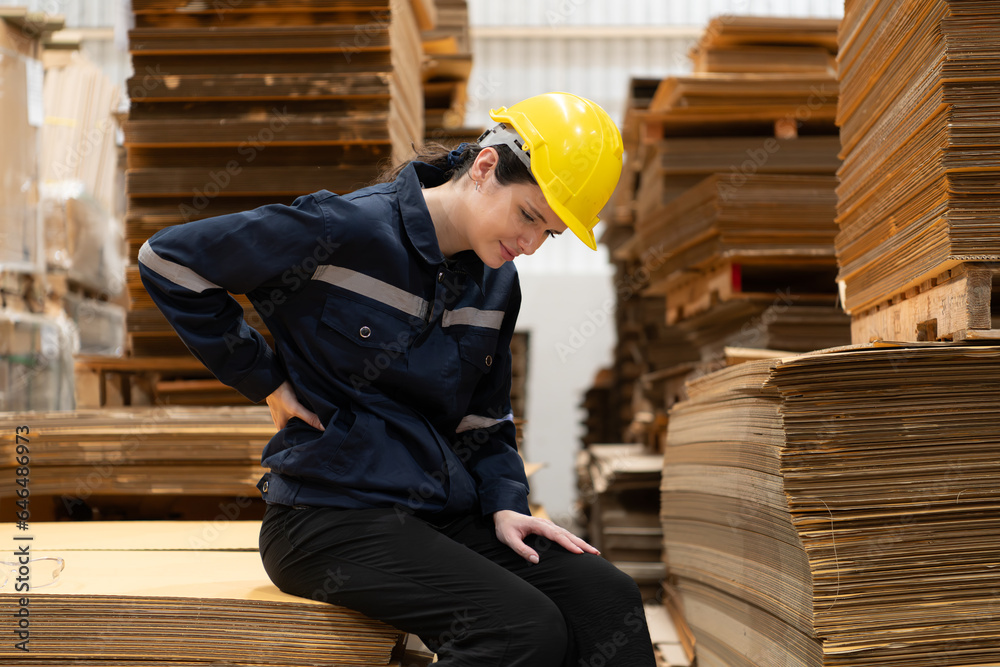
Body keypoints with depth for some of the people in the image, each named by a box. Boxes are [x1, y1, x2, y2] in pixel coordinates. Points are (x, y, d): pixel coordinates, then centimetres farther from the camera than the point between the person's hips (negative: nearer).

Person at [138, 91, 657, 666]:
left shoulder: (497, 284, 11)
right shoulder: (345, 232, -13)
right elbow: (169, 259, -7)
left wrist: (504, 505, 1)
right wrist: (266, 381, -6)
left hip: (443, 514, 7)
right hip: (332, 517, -7)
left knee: (609, 599, -16)